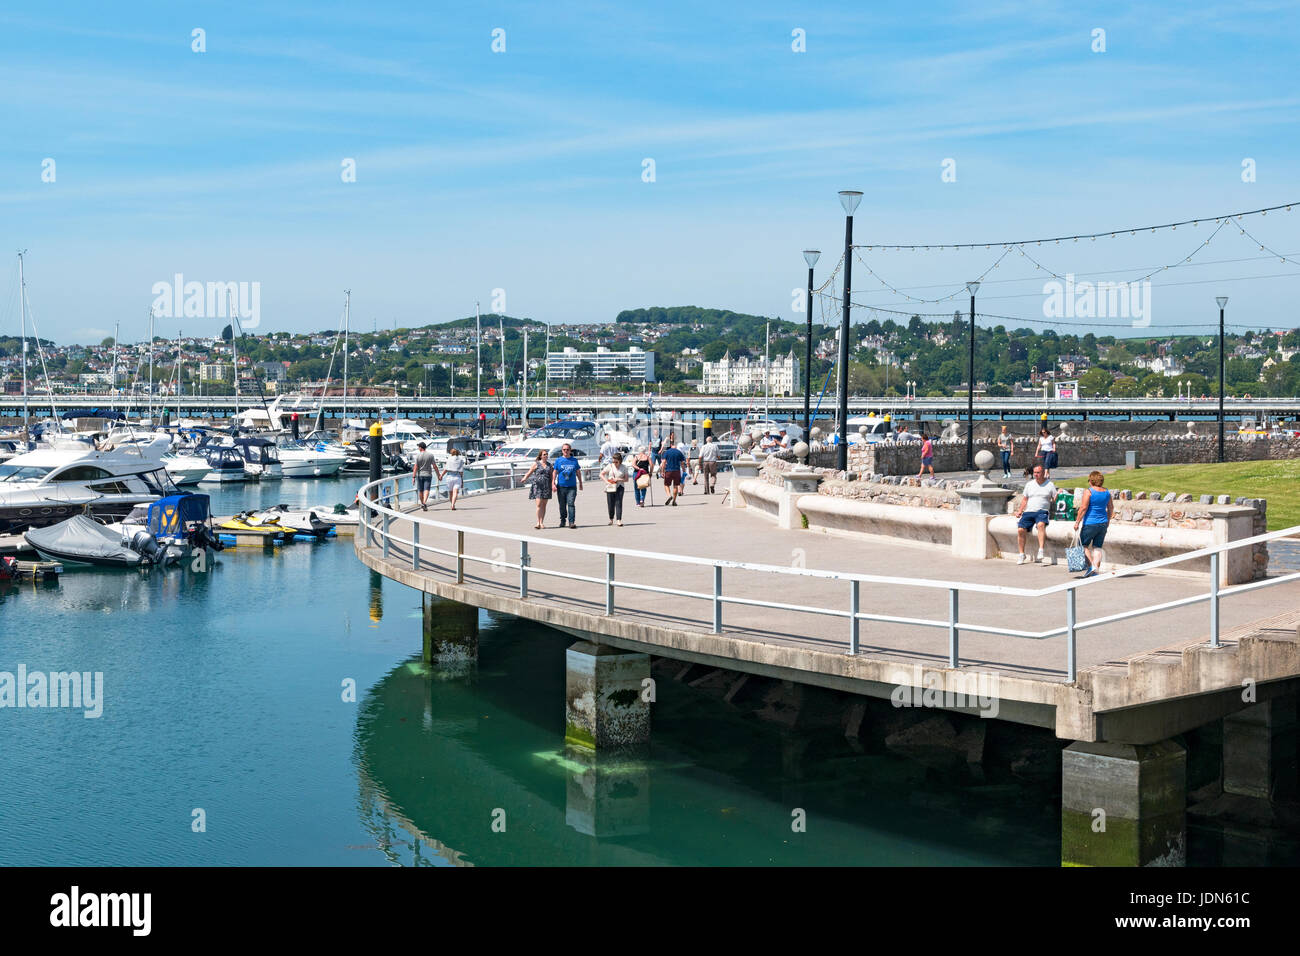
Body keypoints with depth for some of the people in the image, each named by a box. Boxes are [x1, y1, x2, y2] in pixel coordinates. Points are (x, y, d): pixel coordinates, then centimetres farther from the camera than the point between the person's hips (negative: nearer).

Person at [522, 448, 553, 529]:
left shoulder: (549, 465, 13)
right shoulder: (536, 464, 1)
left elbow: (551, 475, 18)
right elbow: (529, 473, -2)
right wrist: (524, 478, -21)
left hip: (546, 486, 4)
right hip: (537, 485, -4)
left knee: (544, 505, 4)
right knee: (539, 504, -12)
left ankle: (542, 523, 8)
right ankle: (538, 522, -9)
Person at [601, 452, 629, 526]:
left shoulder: (623, 468, 0)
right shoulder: (610, 466, -1)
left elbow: (626, 479, 2)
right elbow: (601, 474, 2)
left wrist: (619, 479, -16)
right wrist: (606, 481, -13)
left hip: (619, 487, -1)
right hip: (610, 487, 1)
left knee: (618, 503, -12)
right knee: (610, 504, 5)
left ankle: (619, 521, -14)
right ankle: (611, 519, 28)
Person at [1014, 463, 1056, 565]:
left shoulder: (1050, 485, 9)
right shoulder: (1029, 484, 17)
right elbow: (1025, 499, 22)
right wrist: (1020, 511, 11)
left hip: (1042, 512, -3)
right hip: (1028, 512, 3)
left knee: (1040, 524, -36)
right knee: (1020, 529, -17)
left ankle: (1041, 551, -40)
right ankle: (1022, 554, -1)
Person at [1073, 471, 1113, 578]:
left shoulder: (1088, 491, -11)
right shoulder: (1106, 492, 7)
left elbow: (1083, 508, -16)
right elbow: (1111, 508, 16)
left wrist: (1077, 522, -10)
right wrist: (1108, 520, 29)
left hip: (1090, 523, -6)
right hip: (1103, 523, 6)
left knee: (1083, 545, 6)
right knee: (1097, 547, 9)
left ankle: (1091, 565, -10)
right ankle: (1096, 570, 4)